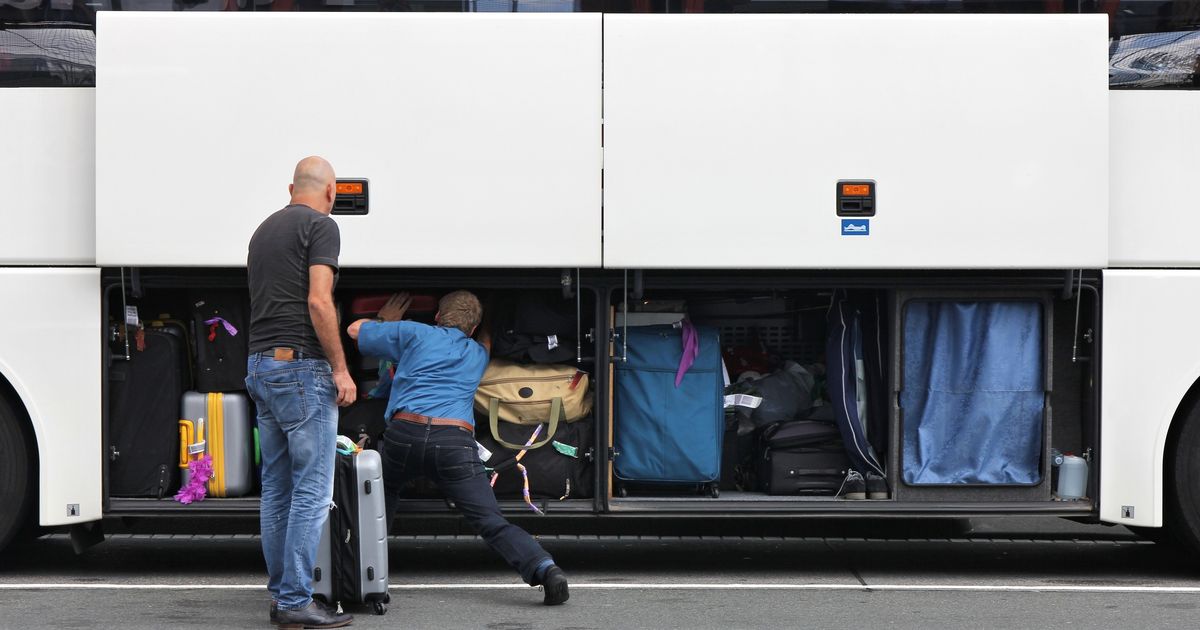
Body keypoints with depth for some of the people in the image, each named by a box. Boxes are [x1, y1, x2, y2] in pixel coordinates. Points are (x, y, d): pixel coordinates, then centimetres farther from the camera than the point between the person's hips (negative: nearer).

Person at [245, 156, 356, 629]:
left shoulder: (264, 230, 20)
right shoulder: (320, 226, -6)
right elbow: (318, 301, -17)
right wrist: (340, 369, -14)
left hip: (260, 365, 9)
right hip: (301, 366, -9)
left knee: (277, 488, 12)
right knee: (312, 489, -6)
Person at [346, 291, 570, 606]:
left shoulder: (416, 334, 19)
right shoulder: (478, 354, 29)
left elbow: (355, 329, 30)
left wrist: (387, 320, 49)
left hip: (404, 433, -1)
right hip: (455, 441, 1)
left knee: (383, 496, 28)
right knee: (492, 523, -5)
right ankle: (546, 570, -26)